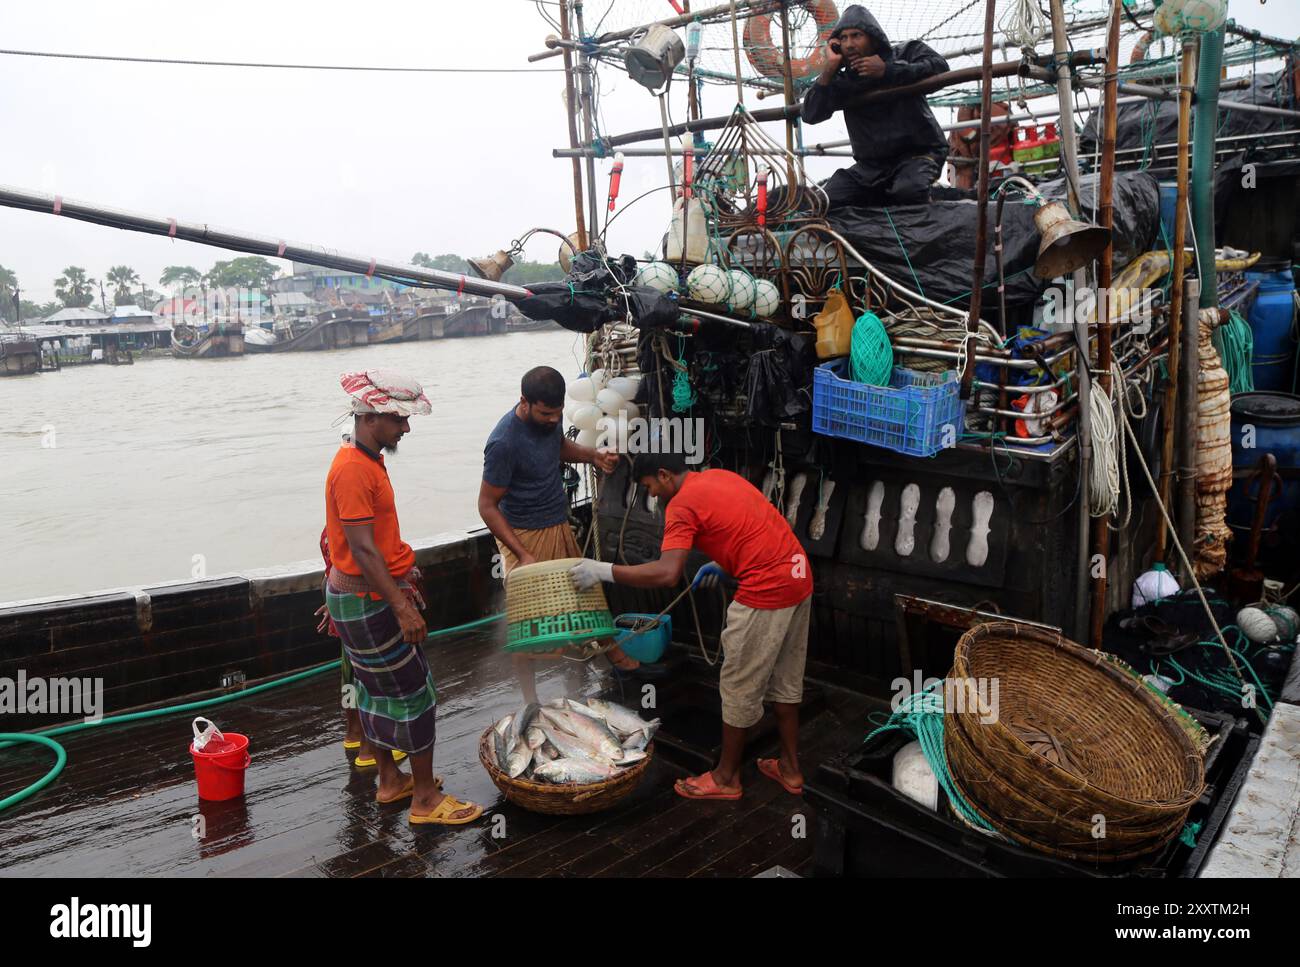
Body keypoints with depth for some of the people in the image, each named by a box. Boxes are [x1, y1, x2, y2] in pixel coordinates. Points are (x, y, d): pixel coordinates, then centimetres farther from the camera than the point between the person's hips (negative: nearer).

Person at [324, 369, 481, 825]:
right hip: (367, 603, -10)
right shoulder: (353, 471, -24)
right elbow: (362, 550, -26)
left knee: (376, 687, 18)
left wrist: (402, 569, 25)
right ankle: (426, 799, 9)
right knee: (413, 690, -2)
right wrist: (403, 608, -26)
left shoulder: (366, 460, 8)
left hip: (363, 596, 10)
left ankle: (389, 779, 33)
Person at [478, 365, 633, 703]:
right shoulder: (504, 443, -27)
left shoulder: (549, 416, -5)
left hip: (559, 525, 7)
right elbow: (487, 506, -20)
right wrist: (523, 554, -25)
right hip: (524, 535, -7)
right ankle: (530, 700, 16)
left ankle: (608, 648, 41)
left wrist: (592, 455, -2)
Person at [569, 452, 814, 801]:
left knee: (740, 687, 7)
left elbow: (667, 574, -23)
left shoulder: (682, 504, -10)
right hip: (798, 576, 9)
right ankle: (790, 768, 32)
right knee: (785, 679, 21)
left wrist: (603, 570, -17)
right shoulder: (720, 476, 16)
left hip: (767, 591, -9)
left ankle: (726, 777, 23)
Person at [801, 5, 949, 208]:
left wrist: (888, 71, -17)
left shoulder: (905, 53, 2)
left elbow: (940, 67, -16)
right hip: (870, 165, 4)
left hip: (918, 152, -4)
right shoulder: (843, 81, 6)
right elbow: (810, 115, -7)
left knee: (907, 192, -35)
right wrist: (830, 68, -13)